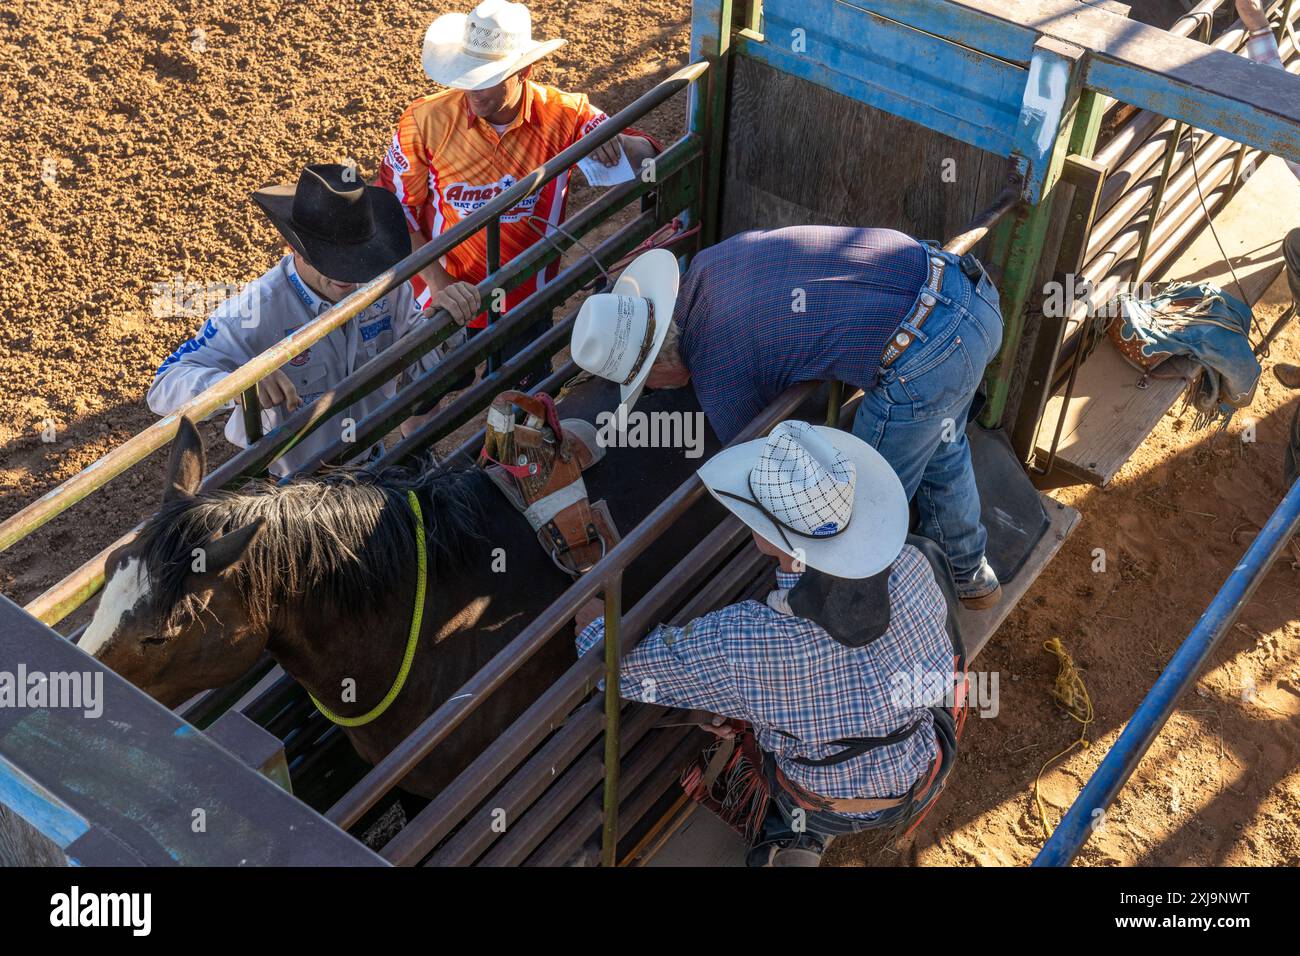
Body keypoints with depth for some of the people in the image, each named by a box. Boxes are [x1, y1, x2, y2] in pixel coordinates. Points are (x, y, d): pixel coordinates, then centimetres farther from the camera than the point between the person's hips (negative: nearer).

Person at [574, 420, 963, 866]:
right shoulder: (909, 568, -27)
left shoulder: (741, 644, -36)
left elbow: (619, 662, -21)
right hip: (923, 780, 2)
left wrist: (592, 616, 2)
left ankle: (790, 830, 22)